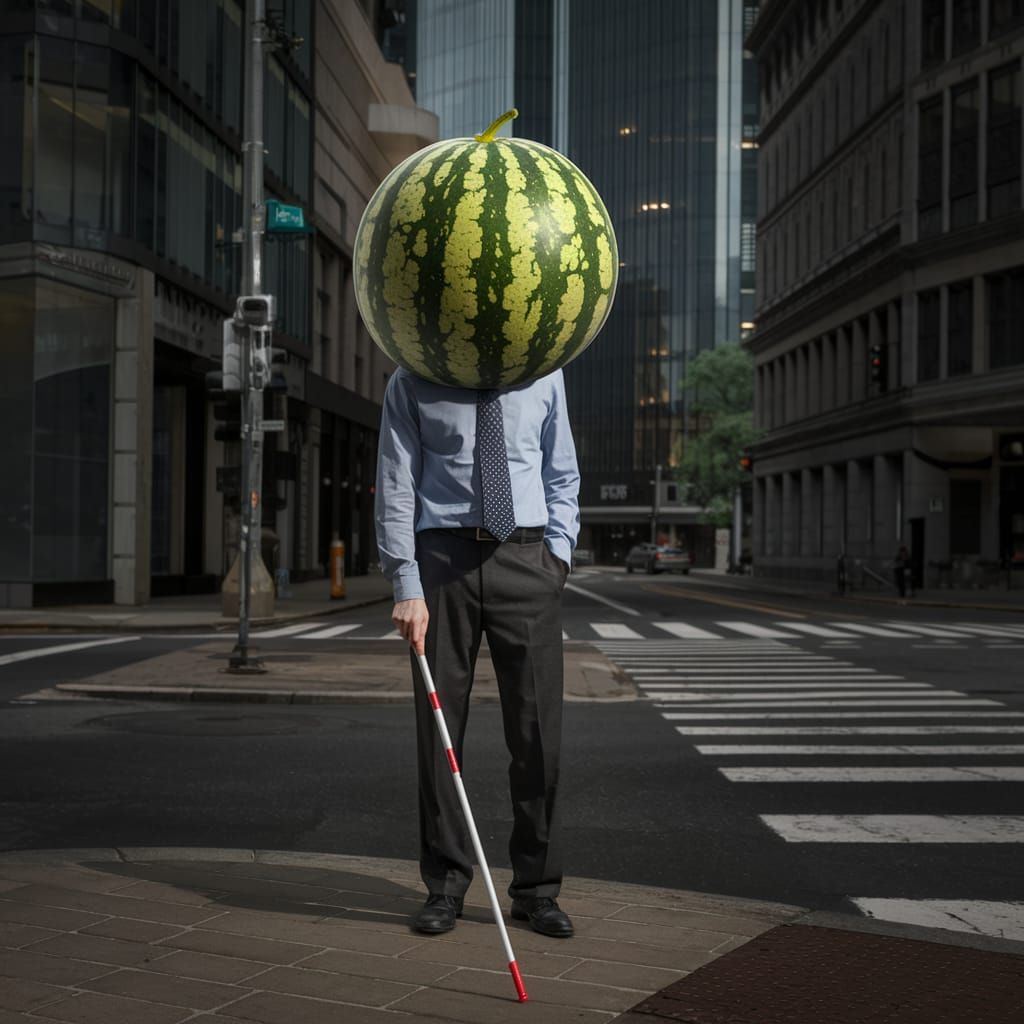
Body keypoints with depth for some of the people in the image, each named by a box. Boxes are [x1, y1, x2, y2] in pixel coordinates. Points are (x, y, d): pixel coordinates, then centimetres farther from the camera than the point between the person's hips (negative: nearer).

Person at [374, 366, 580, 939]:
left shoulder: (543, 378, 9)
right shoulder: (413, 384, 3)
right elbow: (396, 488, 0)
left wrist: (559, 551, 2)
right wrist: (407, 586, -8)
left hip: (526, 555, 1)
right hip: (443, 554, -1)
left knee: (538, 727, 0)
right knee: (440, 724, 2)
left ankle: (537, 888, 13)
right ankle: (446, 886, 15)